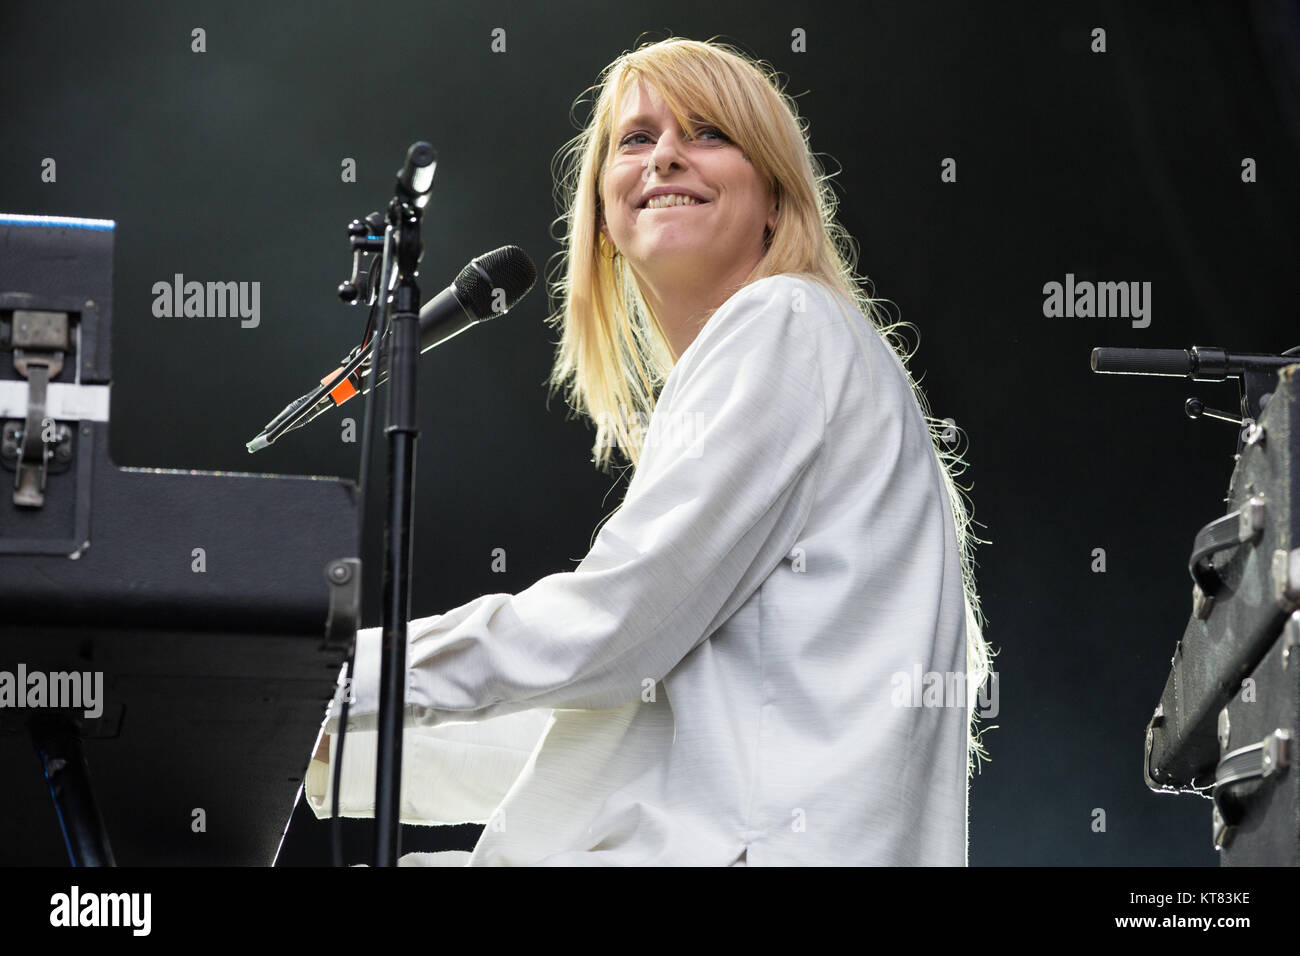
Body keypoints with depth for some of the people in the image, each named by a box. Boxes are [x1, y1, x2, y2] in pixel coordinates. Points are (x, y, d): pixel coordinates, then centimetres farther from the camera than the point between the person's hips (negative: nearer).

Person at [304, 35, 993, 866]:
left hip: (778, 843, -9)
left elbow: (611, 628, -12)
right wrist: (333, 747, 20)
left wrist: (341, 676, -2)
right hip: (700, 836, 9)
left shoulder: (785, 330, -5)